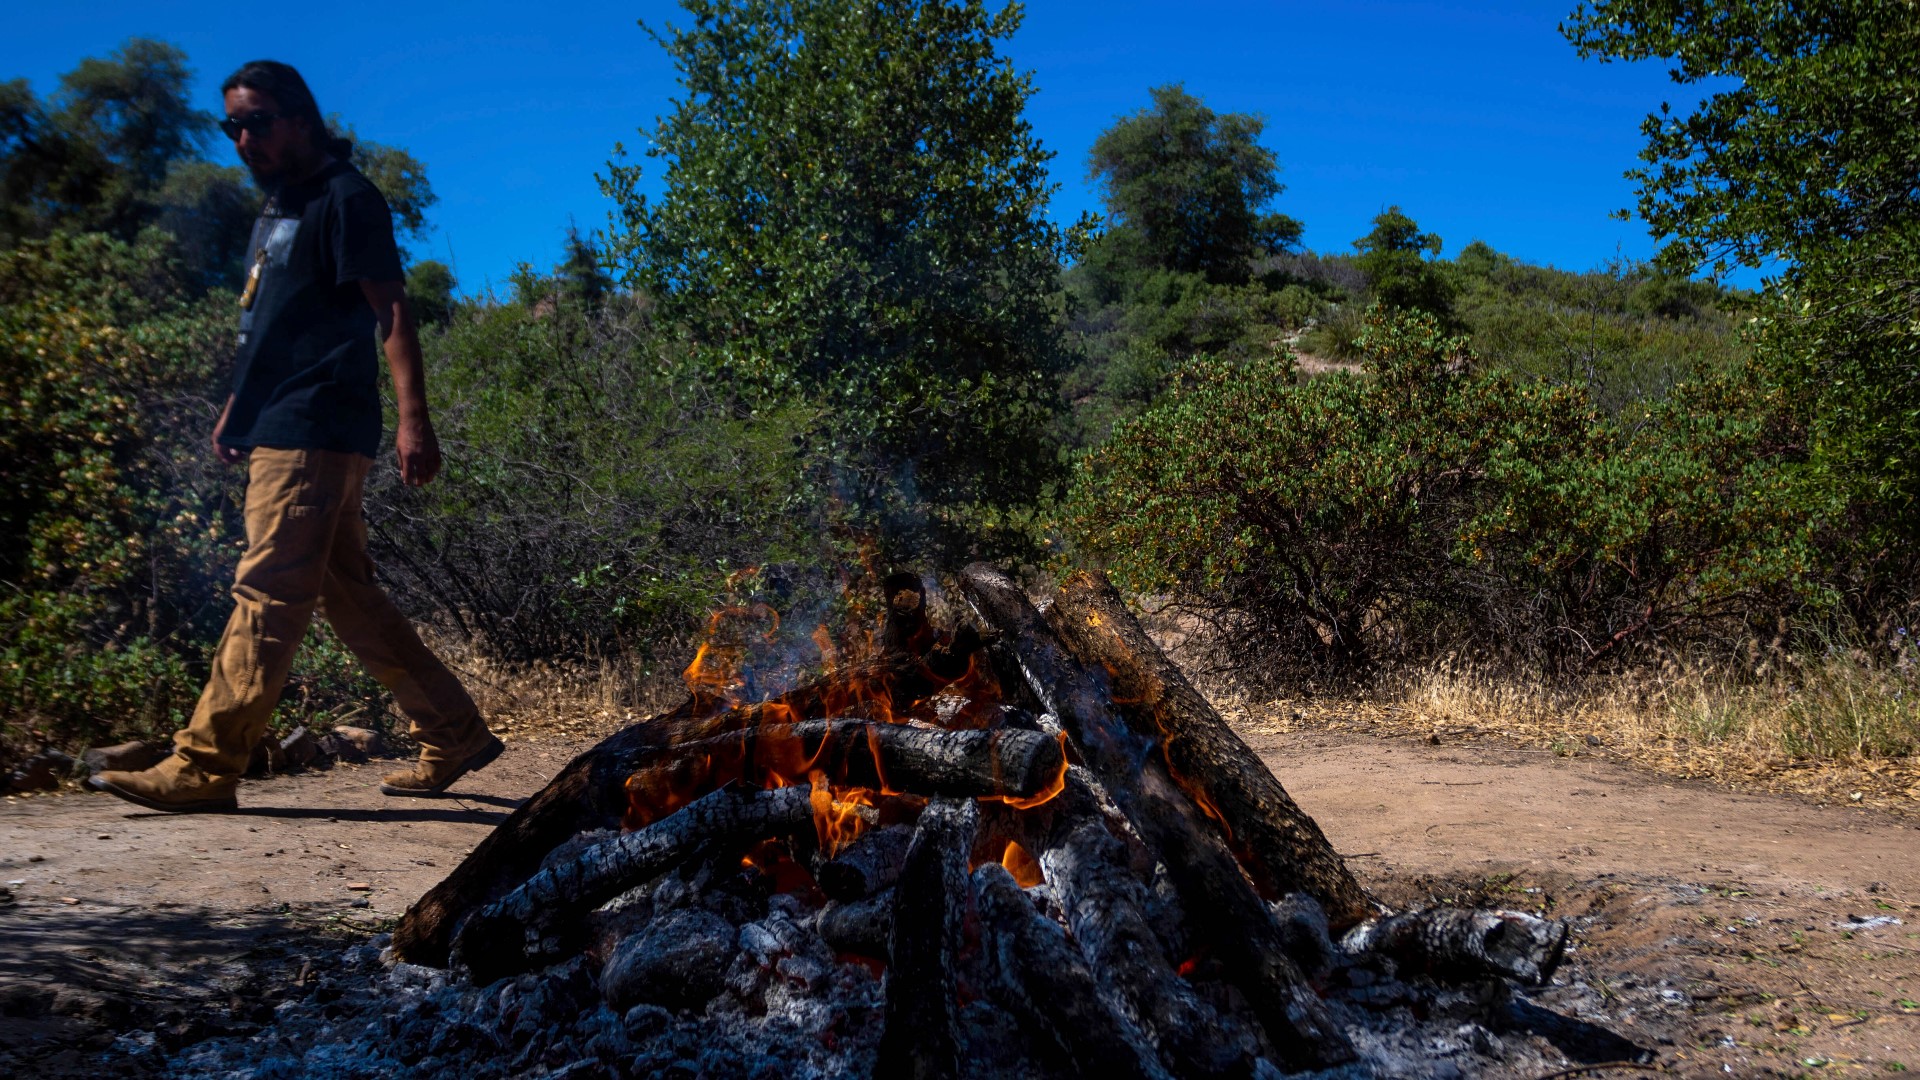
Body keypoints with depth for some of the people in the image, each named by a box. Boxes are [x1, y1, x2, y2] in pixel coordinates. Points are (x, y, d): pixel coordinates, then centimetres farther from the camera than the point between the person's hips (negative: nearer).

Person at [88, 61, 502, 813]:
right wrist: (238, 408, 24)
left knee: (267, 597, -10)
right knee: (349, 595, 10)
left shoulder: (345, 199, -5)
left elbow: (390, 313, -14)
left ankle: (204, 767, -7)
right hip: (282, 432, 10)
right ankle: (454, 737, 16)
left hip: (314, 431, -10)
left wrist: (413, 419, -22)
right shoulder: (278, 209, 23)